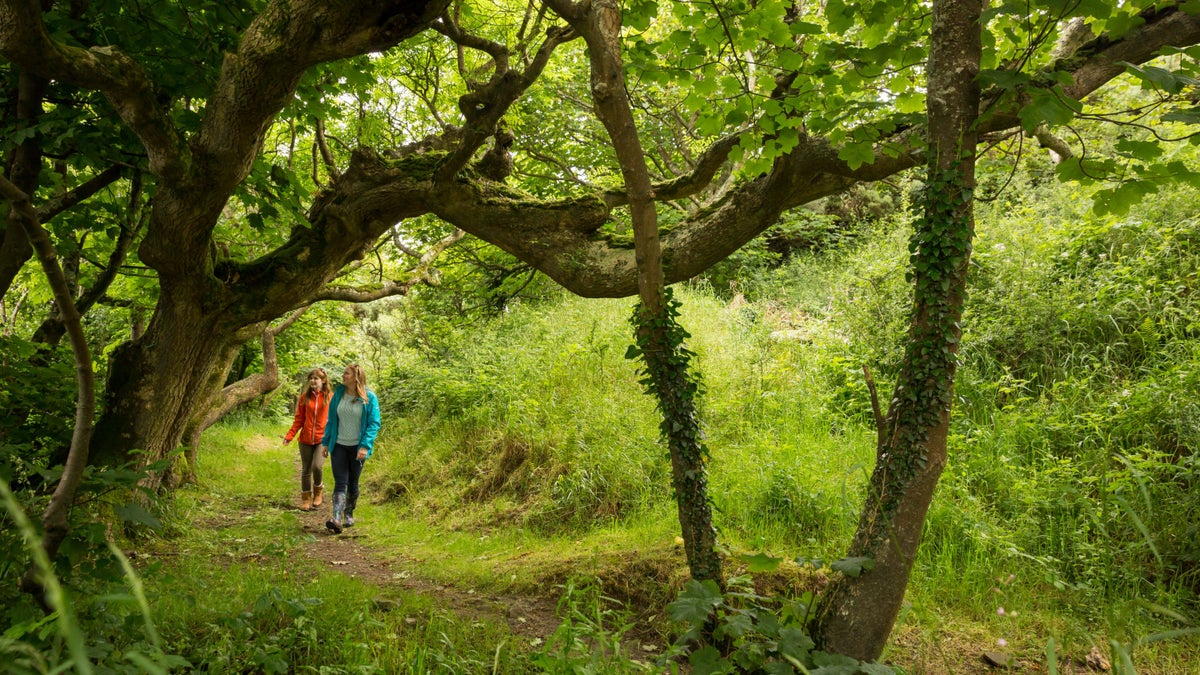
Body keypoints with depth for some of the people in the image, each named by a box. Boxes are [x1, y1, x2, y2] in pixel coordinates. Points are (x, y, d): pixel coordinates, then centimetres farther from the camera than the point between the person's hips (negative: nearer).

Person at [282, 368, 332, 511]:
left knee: (316, 466, -17)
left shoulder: (330, 397, -3)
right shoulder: (305, 397, 3)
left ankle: (318, 490, 13)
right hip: (306, 440, 3)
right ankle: (306, 499, 25)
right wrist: (289, 436, -3)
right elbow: (299, 419, 6)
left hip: (323, 439, -3)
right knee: (306, 470, 9)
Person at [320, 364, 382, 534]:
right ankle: (337, 519, -17)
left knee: (352, 483, 12)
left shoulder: (369, 398, -9)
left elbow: (374, 423, -10)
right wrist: (325, 442, 7)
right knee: (340, 483, -7)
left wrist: (365, 446, -20)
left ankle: (349, 515, 29)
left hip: (357, 448, -2)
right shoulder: (338, 394, 3)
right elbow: (331, 420, 10)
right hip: (339, 446, 2)